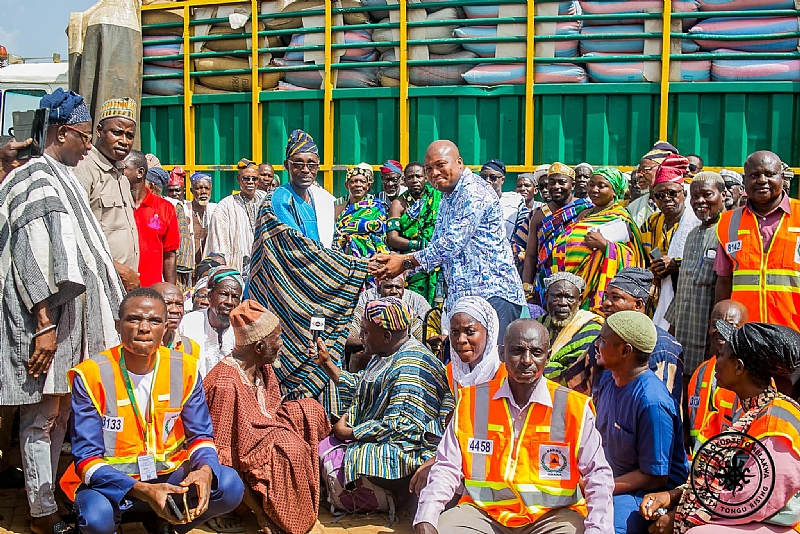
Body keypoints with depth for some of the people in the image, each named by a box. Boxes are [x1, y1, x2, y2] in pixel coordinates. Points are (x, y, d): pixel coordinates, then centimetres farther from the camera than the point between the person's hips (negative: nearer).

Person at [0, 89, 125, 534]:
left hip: (71, 310, 9)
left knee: (61, 408, 11)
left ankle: (51, 494, 20)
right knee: (44, 414, -3)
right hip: (44, 313, -9)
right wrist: (44, 322, -20)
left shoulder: (64, 180, 18)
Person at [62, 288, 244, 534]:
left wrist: (205, 469, -24)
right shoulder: (91, 375, -13)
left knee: (230, 485, -21)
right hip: (111, 481, -3)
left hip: (169, 475, 3)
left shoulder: (185, 369, -4)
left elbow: (200, 435, 2)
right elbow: (87, 456, -15)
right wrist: (142, 490, -32)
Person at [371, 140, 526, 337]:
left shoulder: (474, 192, -11)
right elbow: (437, 247, 19)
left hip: (493, 293, -9)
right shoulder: (446, 200, 20)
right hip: (461, 297, 9)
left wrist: (406, 261, -12)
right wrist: (395, 260, 4)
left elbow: (453, 243, -19)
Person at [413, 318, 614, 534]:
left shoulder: (574, 408, -2)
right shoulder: (472, 401, 2)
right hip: (484, 512, 1)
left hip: (553, 514, 0)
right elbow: (447, 468, 3)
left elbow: (597, 475, -1)